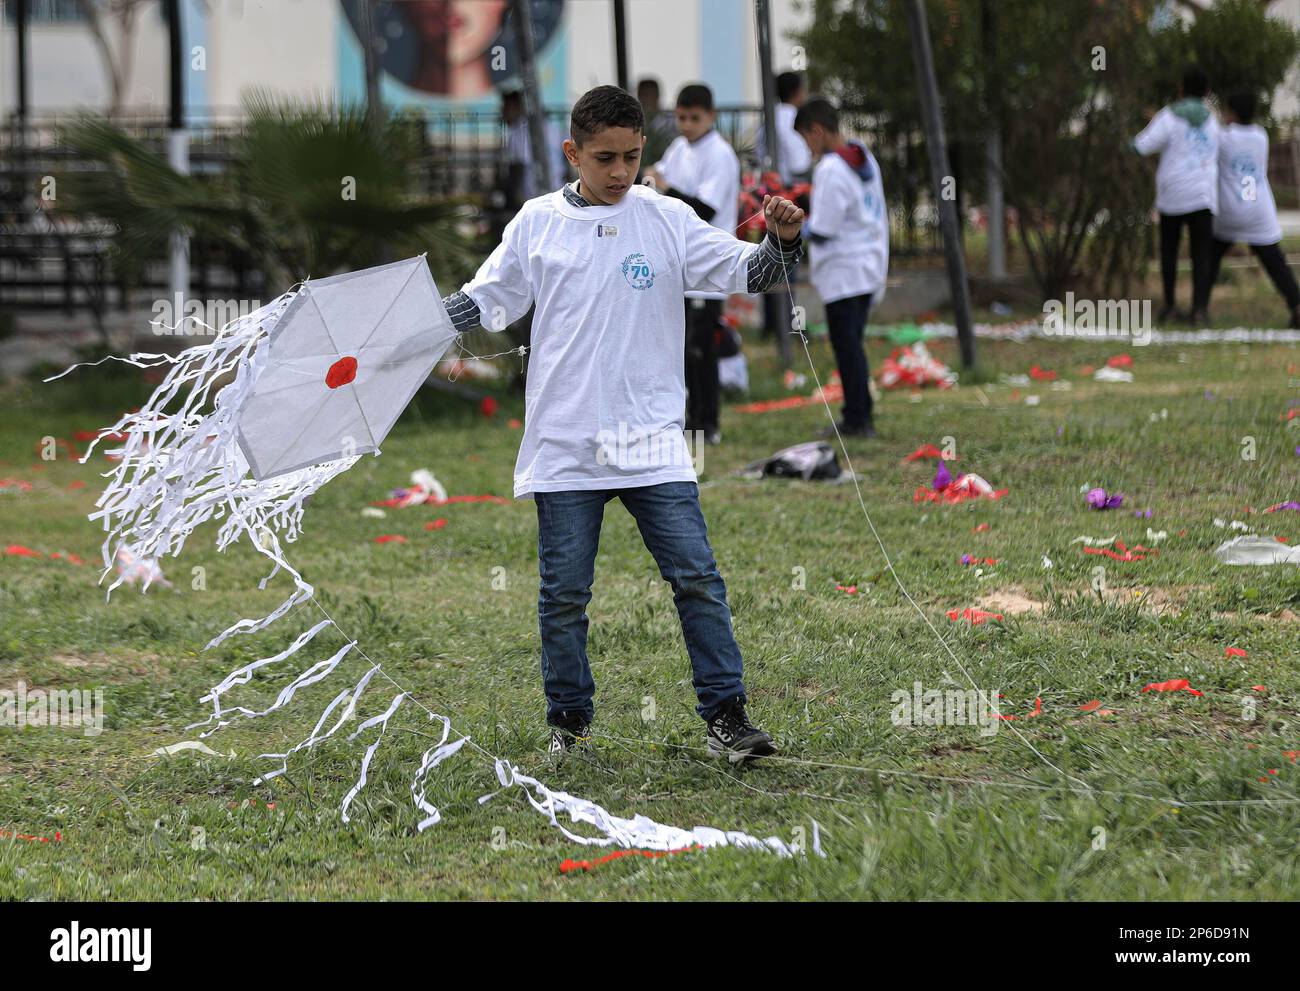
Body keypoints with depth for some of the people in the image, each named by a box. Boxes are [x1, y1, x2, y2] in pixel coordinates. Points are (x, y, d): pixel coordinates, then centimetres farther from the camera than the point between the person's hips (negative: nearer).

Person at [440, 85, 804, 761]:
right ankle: (569, 721, 19)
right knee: (564, 593, 6)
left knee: (696, 578, -5)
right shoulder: (537, 223, 4)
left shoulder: (668, 220, 2)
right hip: (564, 445, 1)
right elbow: (486, 301, 11)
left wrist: (782, 242, -18)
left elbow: (744, 273, 0)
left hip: (652, 443, 0)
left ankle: (725, 716, 0)